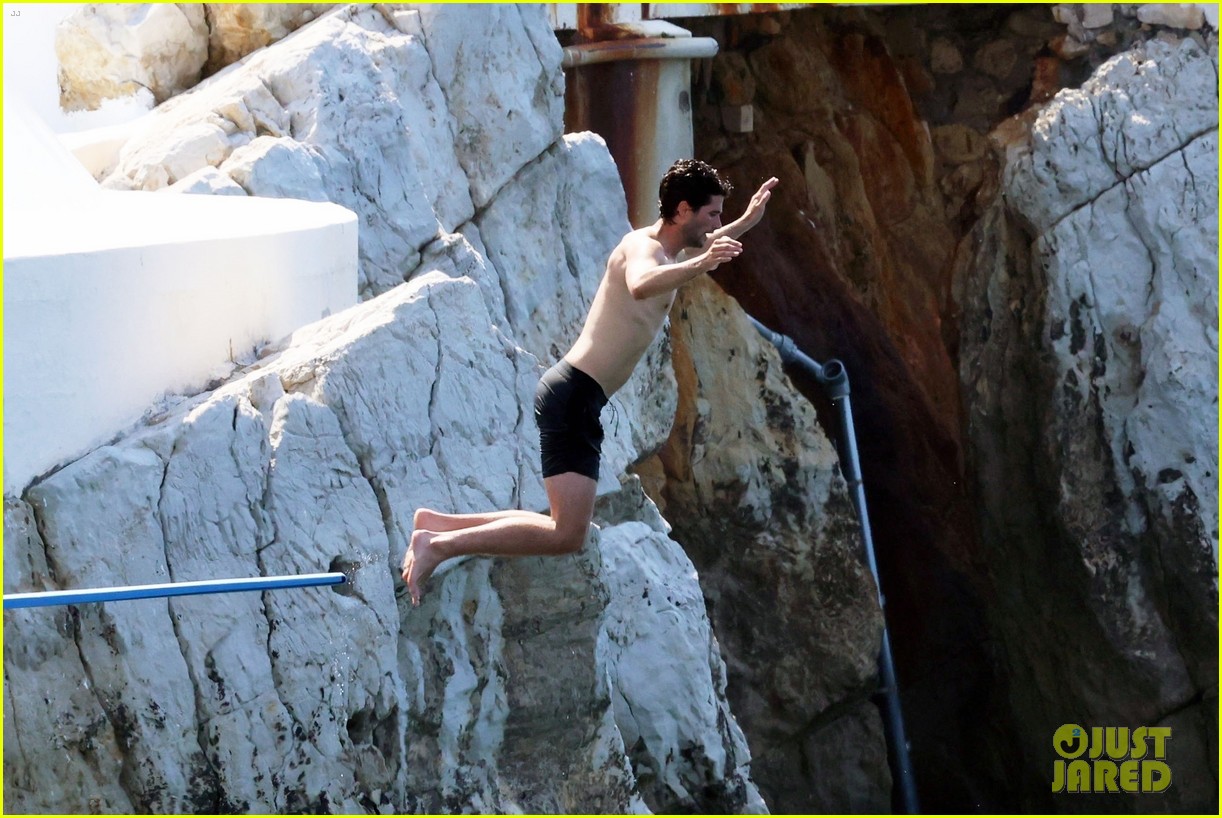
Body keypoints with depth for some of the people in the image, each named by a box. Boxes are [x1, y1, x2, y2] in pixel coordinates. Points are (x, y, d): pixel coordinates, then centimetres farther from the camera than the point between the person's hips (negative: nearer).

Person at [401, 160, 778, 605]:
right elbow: (641, 285, -39)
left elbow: (703, 245, 45)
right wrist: (701, 265, -52)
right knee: (567, 536, -18)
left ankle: (437, 524, 15)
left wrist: (747, 222, 45)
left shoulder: (664, 249, 18)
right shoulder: (642, 246, -12)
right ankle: (439, 544, -16)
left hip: (576, 395, 10)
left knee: (566, 528, 12)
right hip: (574, 395, -10)